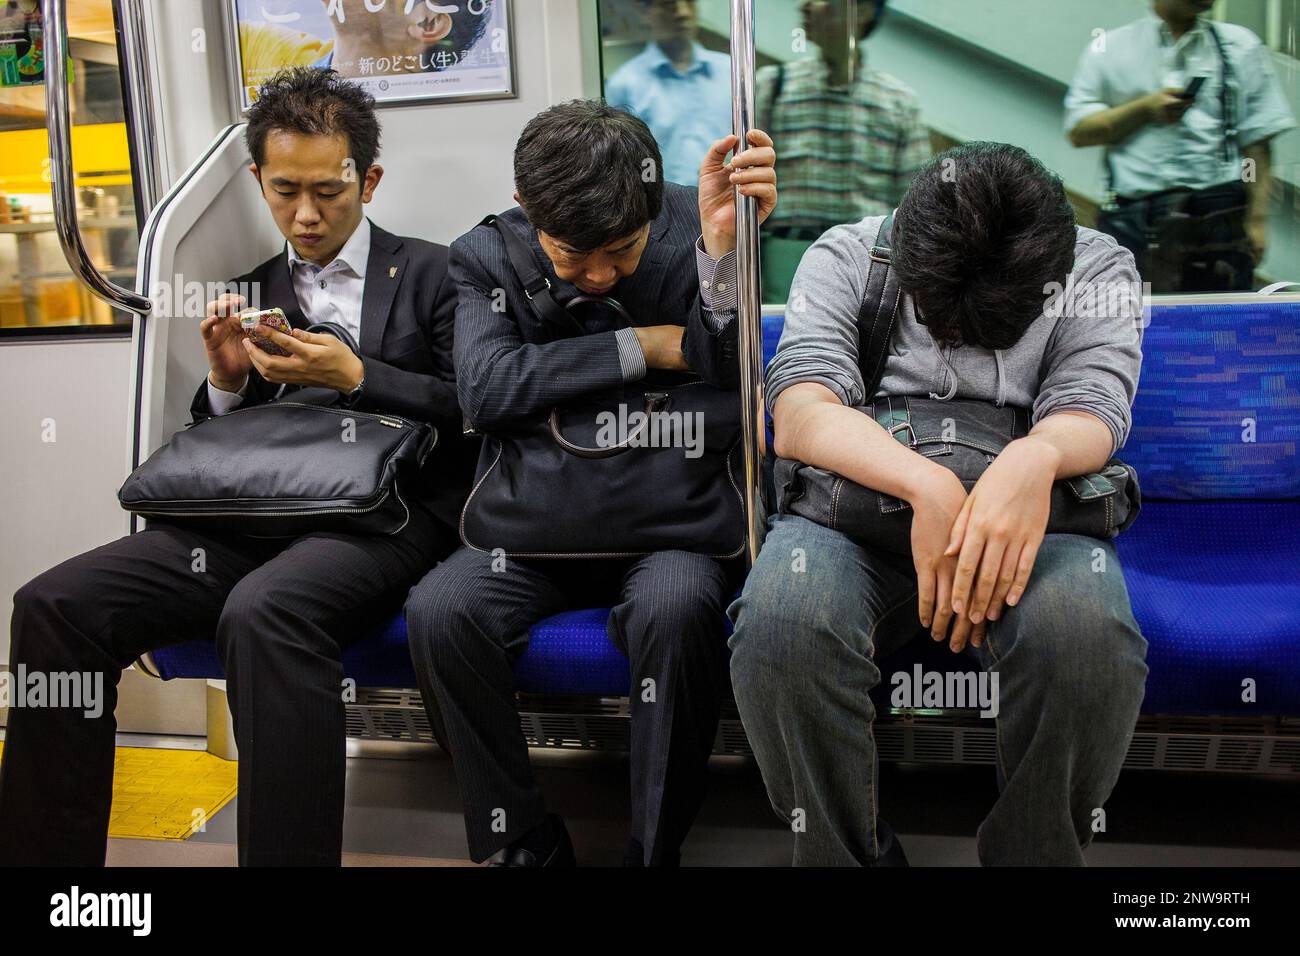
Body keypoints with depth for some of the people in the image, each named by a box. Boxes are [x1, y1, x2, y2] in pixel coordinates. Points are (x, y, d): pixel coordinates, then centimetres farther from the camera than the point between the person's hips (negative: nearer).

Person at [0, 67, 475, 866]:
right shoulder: (254, 288, 22)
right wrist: (229, 378, 1)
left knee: (263, 611, -38)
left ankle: (288, 853, -28)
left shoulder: (432, 274, 10)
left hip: (386, 515, -4)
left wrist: (356, 376, -10)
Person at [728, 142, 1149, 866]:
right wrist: (928, 484, -30)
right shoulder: (845, 257, 3)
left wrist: (1035, 458, -33)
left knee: (1088, 629, -34)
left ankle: (1039, 857, -7)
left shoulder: (1100, 270, 7)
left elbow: (1089, 413, -7)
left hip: (1025, 516, 1)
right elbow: (799, 417, -12)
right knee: (783, 618, -34)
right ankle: (846, 858, -9)